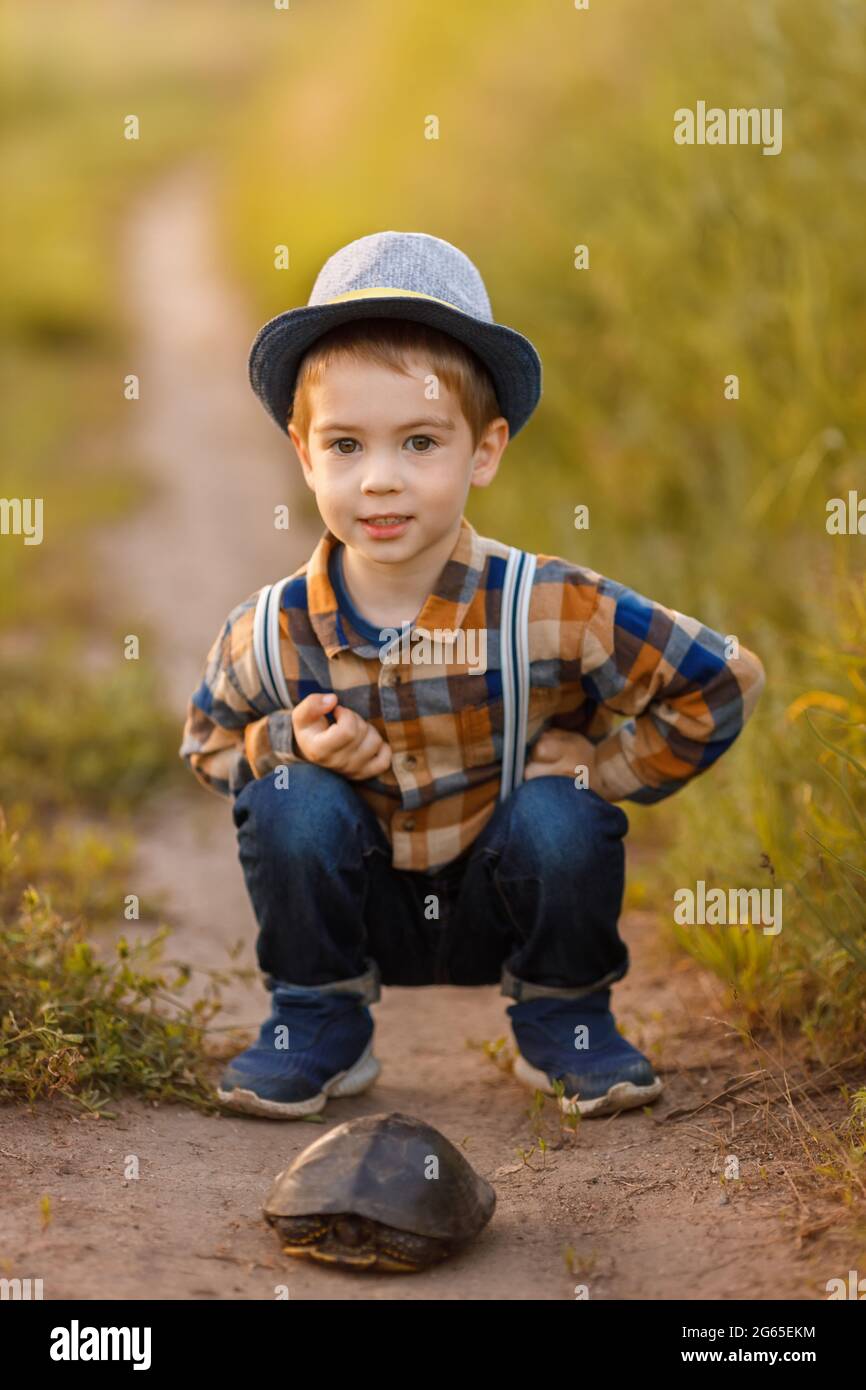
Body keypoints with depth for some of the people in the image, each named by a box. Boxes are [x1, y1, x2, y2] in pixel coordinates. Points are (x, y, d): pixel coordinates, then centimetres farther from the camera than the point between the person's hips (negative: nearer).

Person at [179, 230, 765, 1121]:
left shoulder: (553, 610, -23)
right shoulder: (271, 635, -17)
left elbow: (721, 684, -15)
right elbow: (208, 742, 3)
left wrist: (601, 766, -14)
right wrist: (289, 745, -18)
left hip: (500, 910, 0)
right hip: (362, 913, 1)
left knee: (560, 813, -28)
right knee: (291, 803, -24)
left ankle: (562, 1022, 2)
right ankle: (317, 1024, 0)